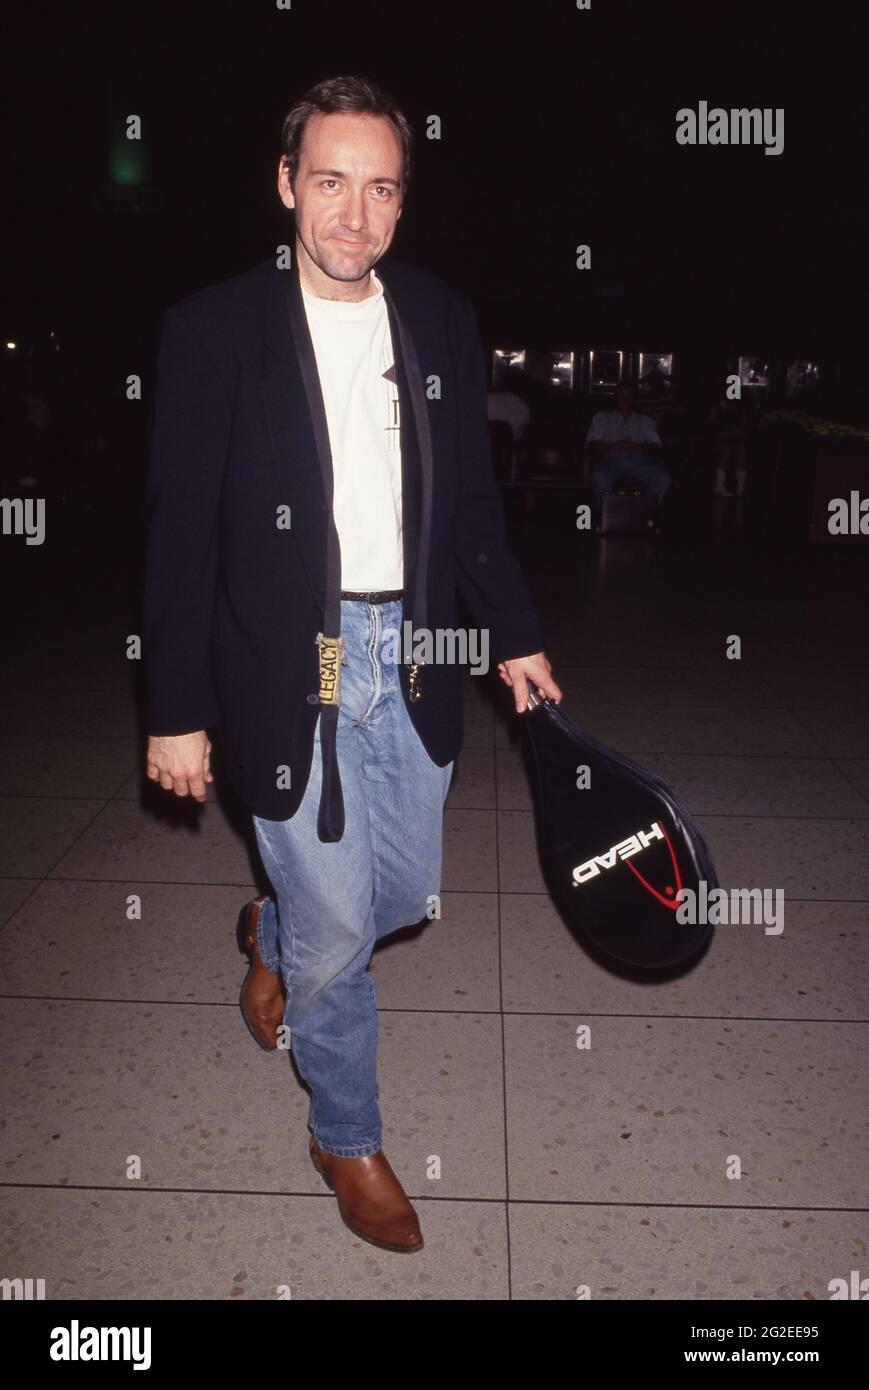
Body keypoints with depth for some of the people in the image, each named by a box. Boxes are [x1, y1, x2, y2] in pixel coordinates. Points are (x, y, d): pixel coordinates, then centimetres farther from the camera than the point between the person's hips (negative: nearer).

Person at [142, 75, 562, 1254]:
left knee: (406, 897, 17)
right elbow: (181, 534, -8)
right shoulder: (215, 329, -9)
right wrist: (179, 713, -8)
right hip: (292, 671, -4)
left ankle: (272, 936, 52)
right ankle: (347, 1142, 32)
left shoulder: (443, 321, 4)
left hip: (412, 660, 5)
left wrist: (515, 634, 10)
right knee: (339, 930, 4)